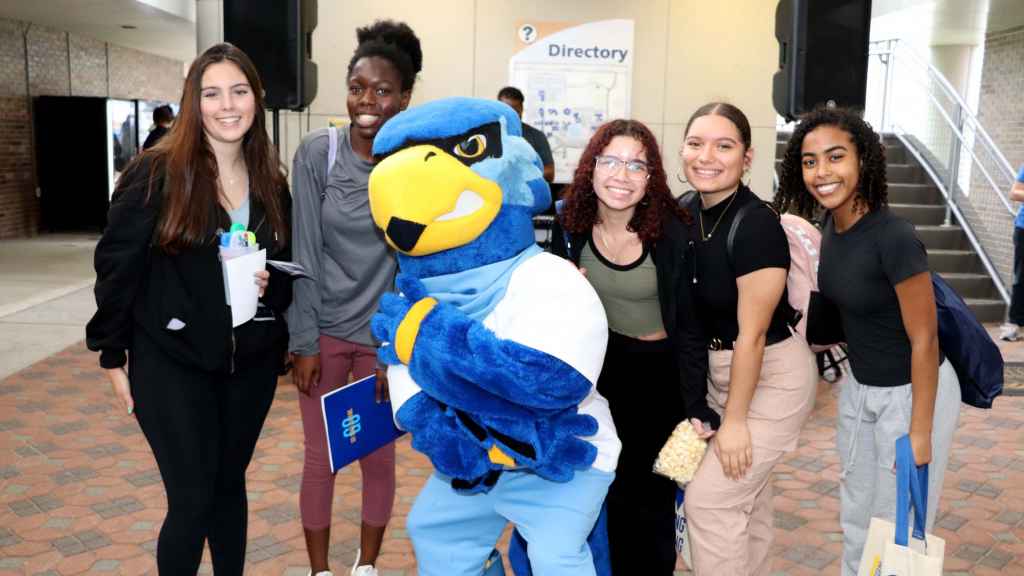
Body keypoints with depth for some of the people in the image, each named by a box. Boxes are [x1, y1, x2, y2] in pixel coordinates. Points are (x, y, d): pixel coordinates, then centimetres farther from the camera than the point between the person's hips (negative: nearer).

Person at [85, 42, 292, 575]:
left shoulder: (272, 184, 4)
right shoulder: (156, 174, -10)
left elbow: (288, 271, 15)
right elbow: (117, 266, -6)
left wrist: (270, 286, -8)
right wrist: (113, 356, -4)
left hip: (252, 362, 4)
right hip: (173, 364, -4)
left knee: (230, 485, 16)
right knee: (192, 502, -1)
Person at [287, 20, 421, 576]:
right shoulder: (315, 153, -10)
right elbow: (304, 254, -8)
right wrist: (305, 341, -8)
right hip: (323, 331, 0)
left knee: (378, 459, 12)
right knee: (320, 460, 10)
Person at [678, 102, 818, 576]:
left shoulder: (756, 225, -25)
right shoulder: (688, 214, -2)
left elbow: (752, 334, -22)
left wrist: (734, 421, -16)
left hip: (773, 376, -7)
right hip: (719, 371, 7)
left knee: (710, 498, -4)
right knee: (746, 495, 20)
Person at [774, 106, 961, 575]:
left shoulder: (893, 238, -27)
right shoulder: (833, 225, -5)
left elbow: (924, 340, -22)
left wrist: (920, 432, -18)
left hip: (912, 392, -7)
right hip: (859, 387, 7)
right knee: (856, 519, 21)